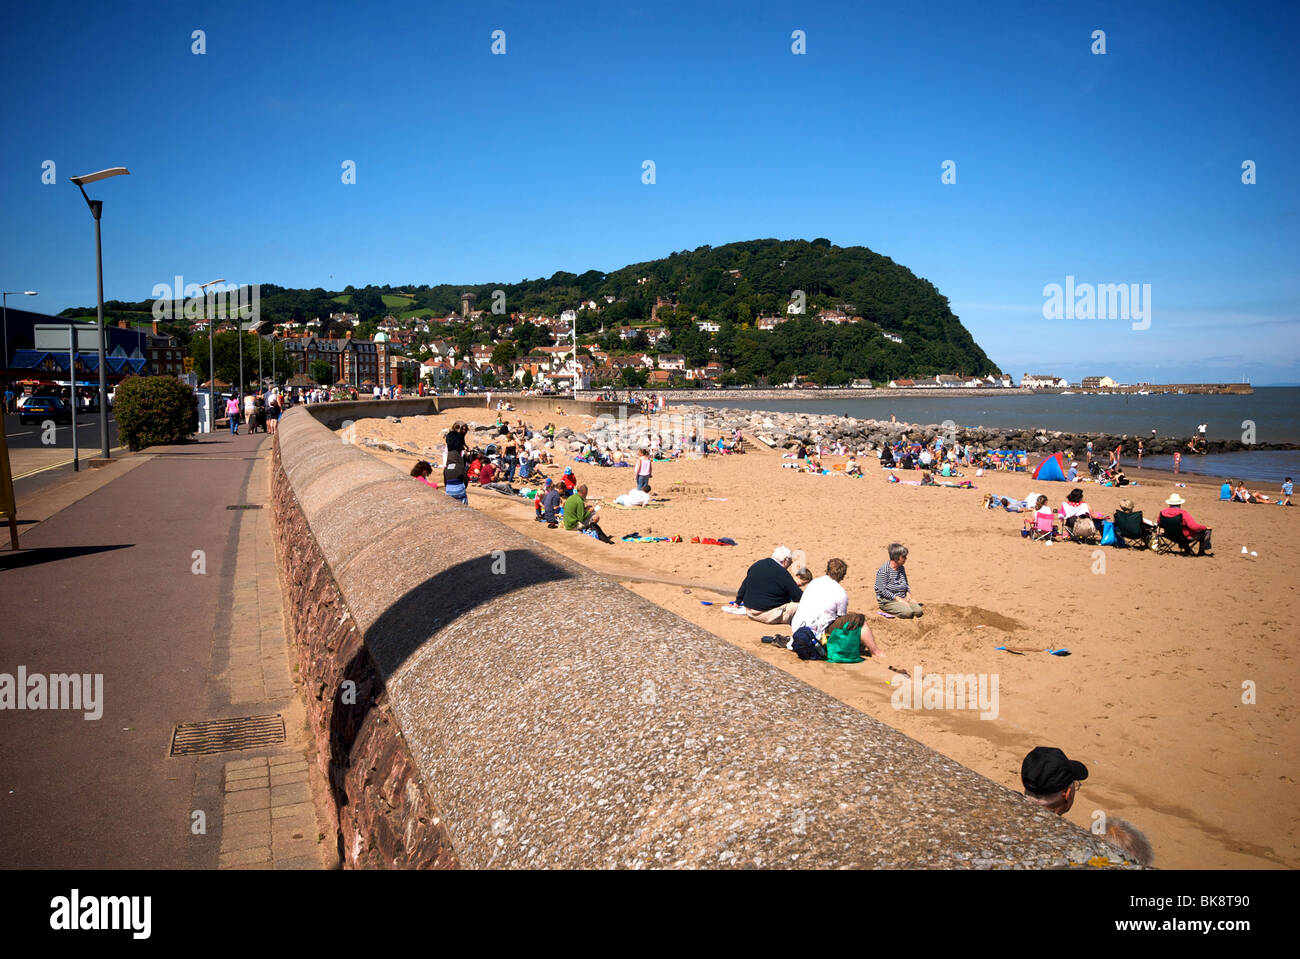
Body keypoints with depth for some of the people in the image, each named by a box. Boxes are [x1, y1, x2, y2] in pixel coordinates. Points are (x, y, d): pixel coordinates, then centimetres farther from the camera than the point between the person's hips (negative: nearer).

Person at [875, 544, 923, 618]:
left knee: (919, 611, -16)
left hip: (902, 598, 7)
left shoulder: (901, 568, 11)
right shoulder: (884, 571, -16)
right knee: (907, 612, -29)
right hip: (888, 601, -7)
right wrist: (897, 598, -21)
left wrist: (908, 593, 3)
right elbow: (882, 590, -19)